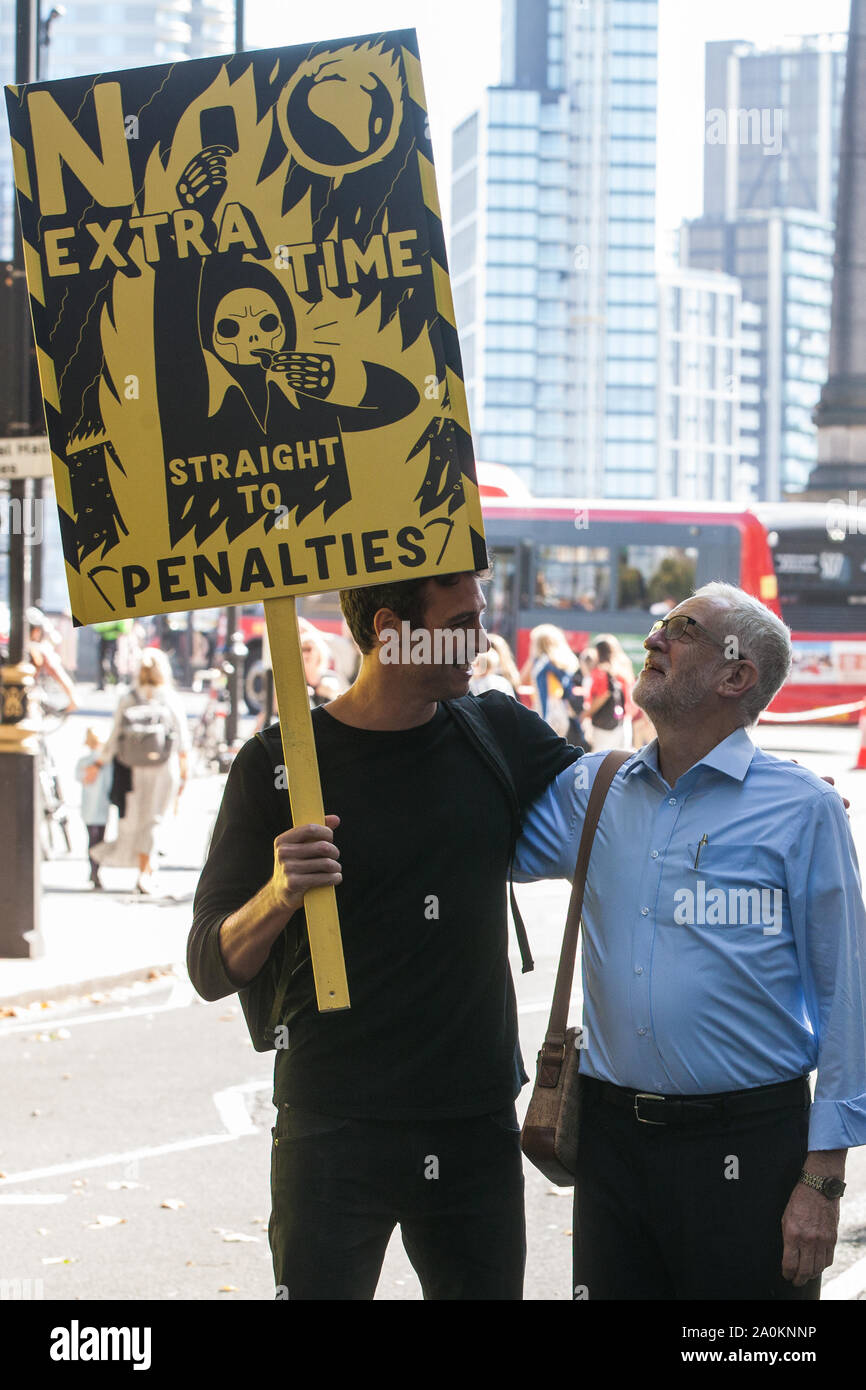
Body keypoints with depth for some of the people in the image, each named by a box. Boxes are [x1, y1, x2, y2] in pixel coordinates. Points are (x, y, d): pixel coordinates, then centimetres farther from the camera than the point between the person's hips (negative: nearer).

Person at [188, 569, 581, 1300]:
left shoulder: (498, 733, 5)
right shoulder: (279, 764, -6)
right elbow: (212, 970, -6)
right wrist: (278, 896, -25)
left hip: (479, 1128, 3)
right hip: (333, 1127, -3)